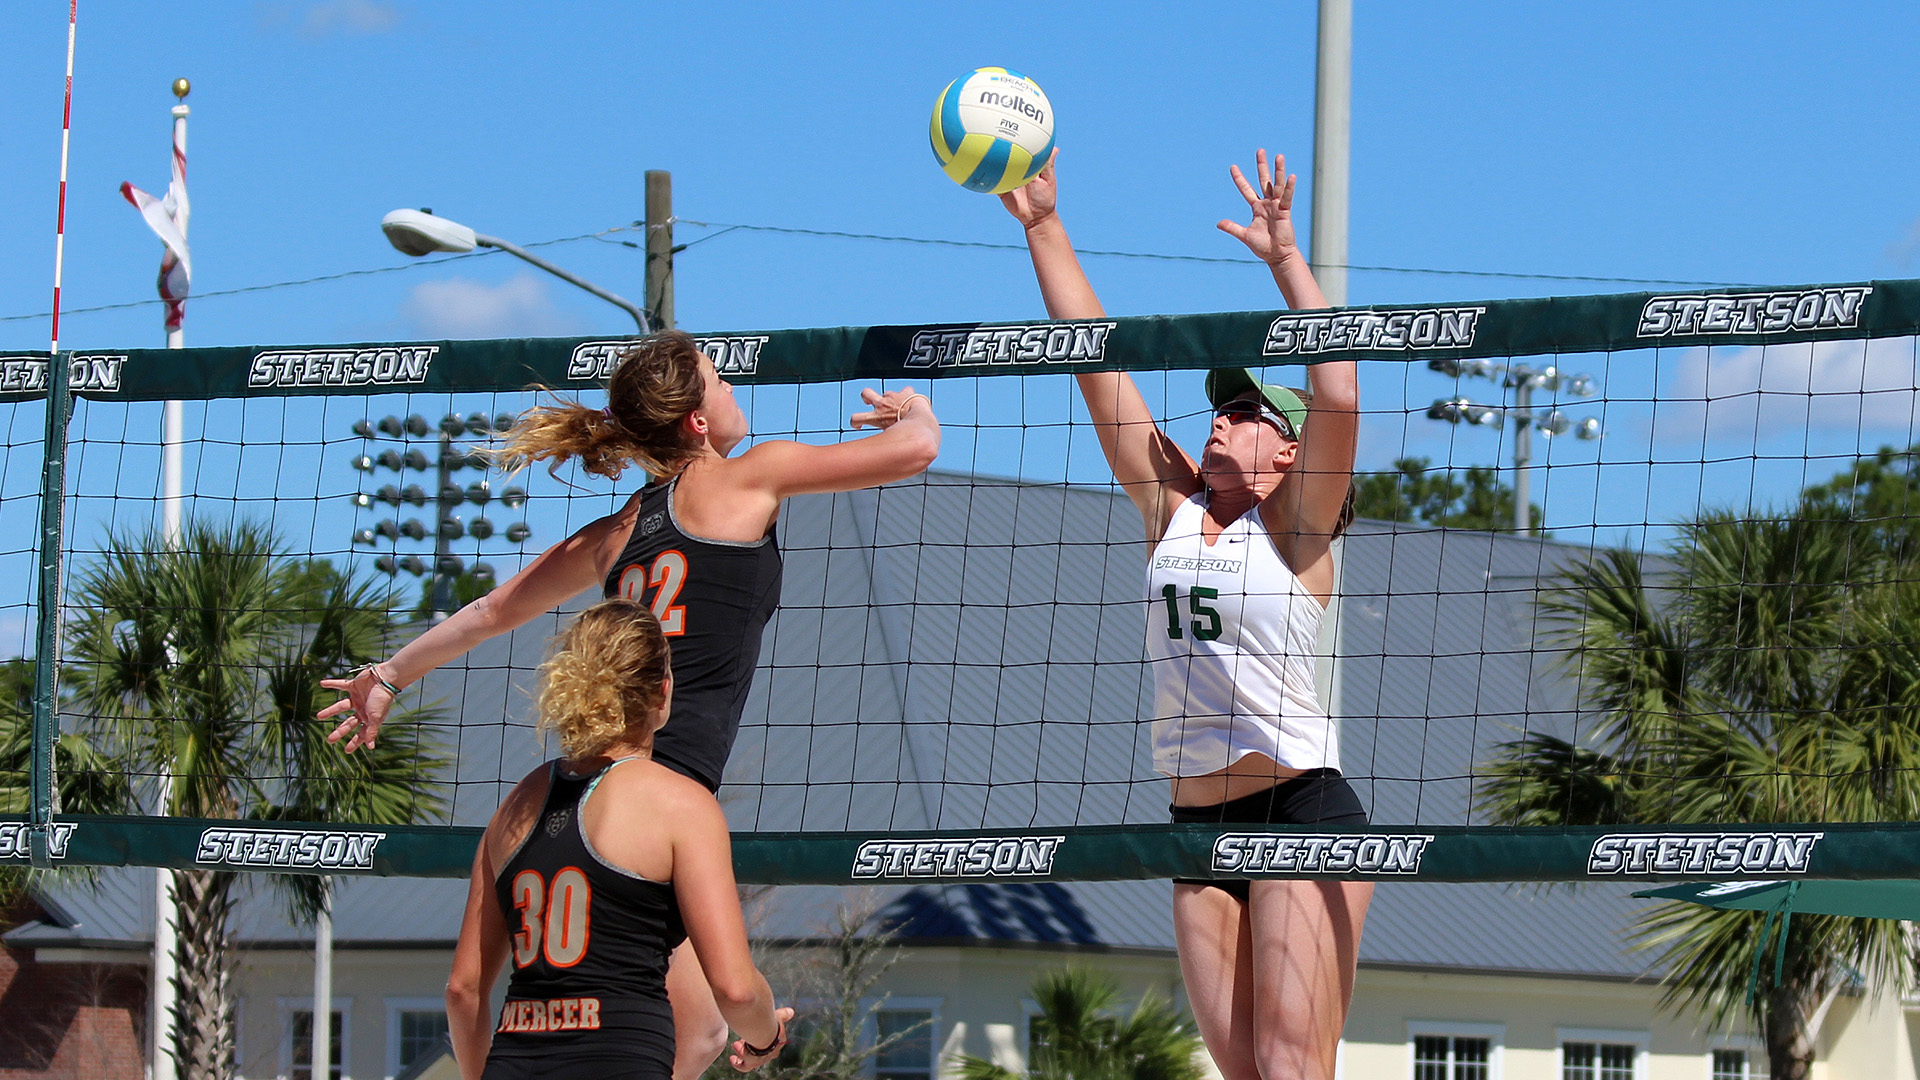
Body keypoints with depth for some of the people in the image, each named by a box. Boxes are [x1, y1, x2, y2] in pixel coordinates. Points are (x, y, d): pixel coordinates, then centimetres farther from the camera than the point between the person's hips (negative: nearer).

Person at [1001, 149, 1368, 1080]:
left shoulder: (1293, 528, 0)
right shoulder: (1173, 508, 14)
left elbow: (1337, 399, -15)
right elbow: (1094, 361, 12)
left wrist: (1284, 257, -14)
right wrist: (1043, 227, 9)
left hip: (1303, 808, -6)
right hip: (1198, 826, 6)